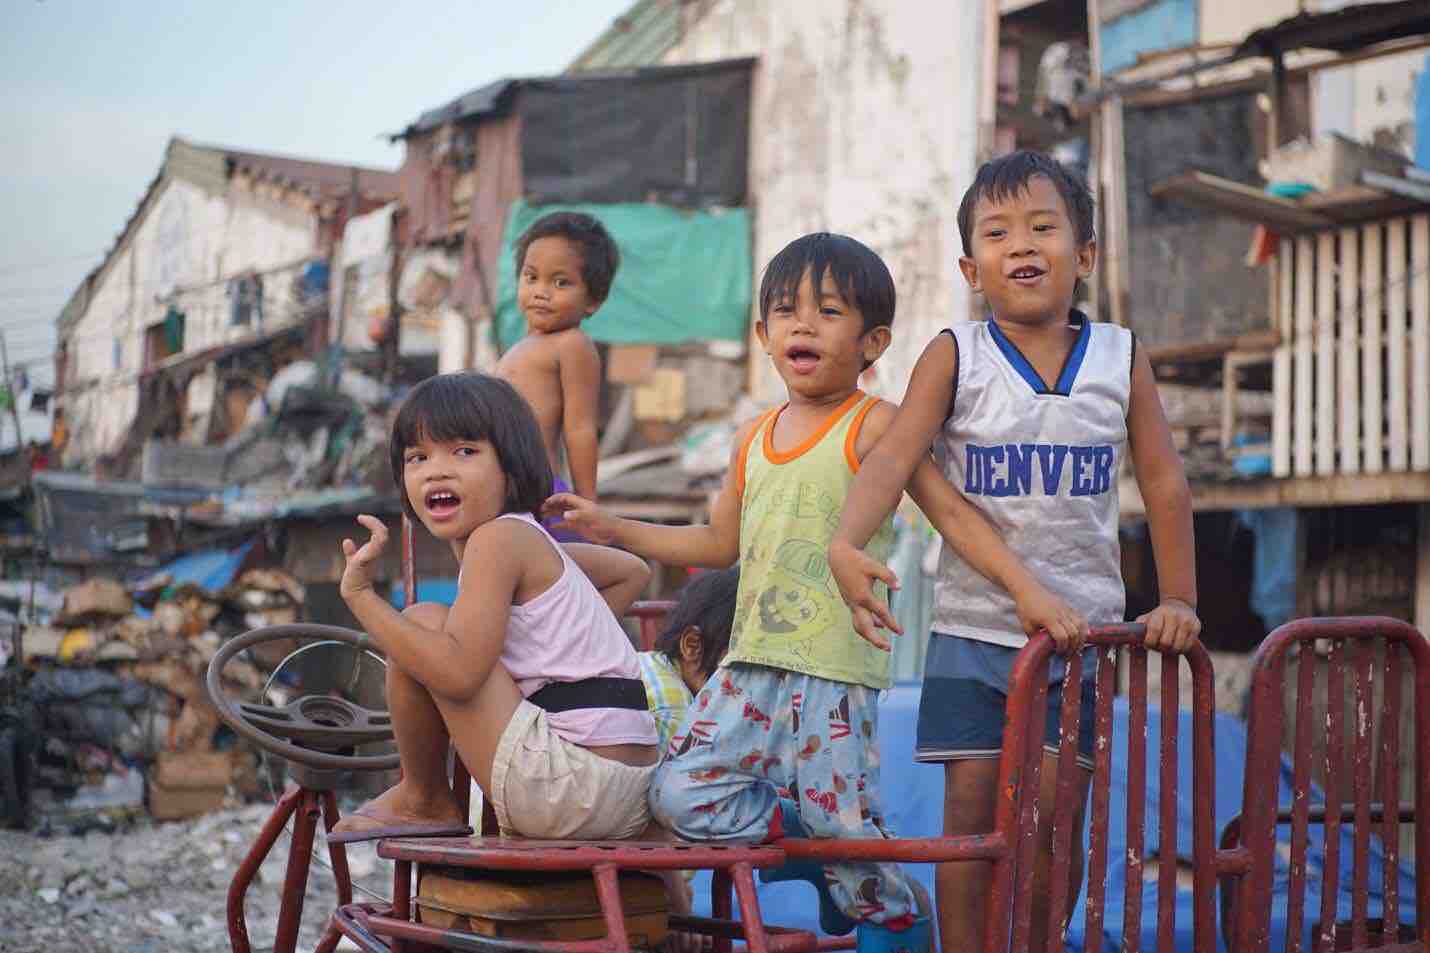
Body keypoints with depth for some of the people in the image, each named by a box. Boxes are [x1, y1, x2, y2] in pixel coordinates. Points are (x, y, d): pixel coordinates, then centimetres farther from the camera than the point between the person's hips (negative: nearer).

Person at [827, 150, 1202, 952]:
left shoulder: (1122, 359, 3)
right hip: (972, 625, -1)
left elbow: (1165, 483, 5)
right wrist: (847, 544, -32)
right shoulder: (955, 358, -2)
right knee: (972, 812, 0)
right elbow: (895, 456, -14)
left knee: (1055, 823, 2)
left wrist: (1180, 601, 1)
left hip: (1080, 629, 1)